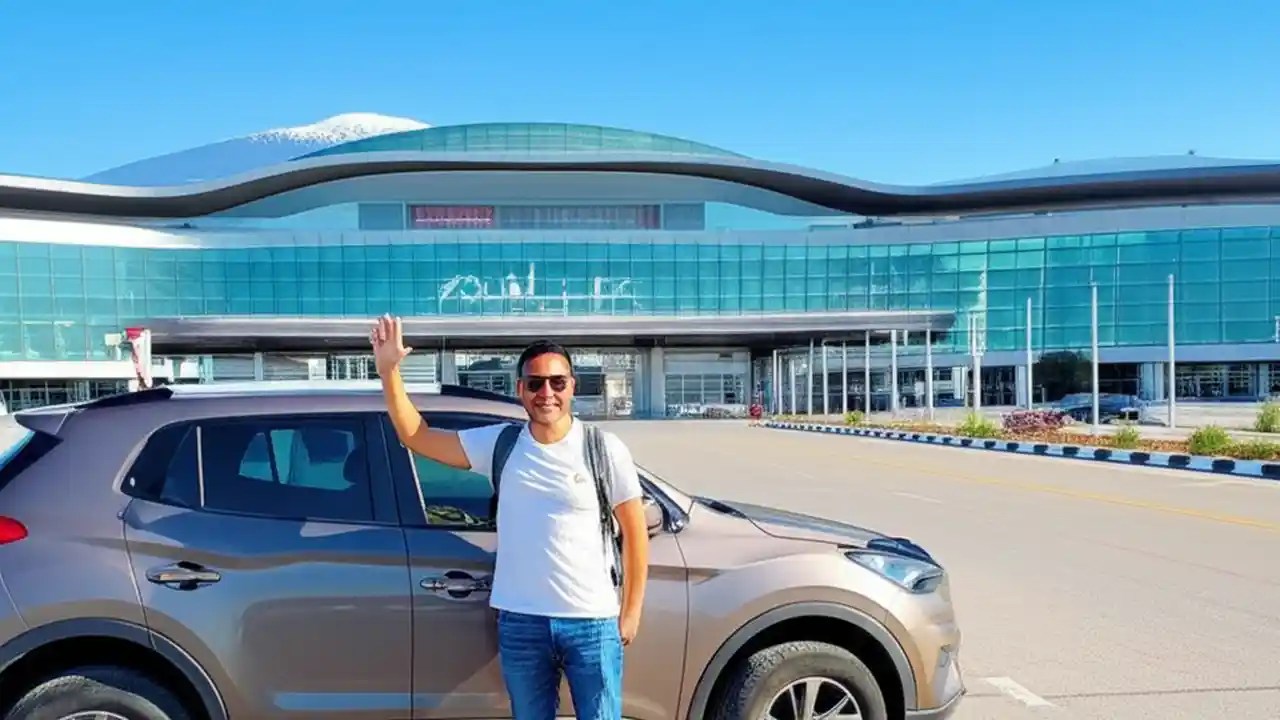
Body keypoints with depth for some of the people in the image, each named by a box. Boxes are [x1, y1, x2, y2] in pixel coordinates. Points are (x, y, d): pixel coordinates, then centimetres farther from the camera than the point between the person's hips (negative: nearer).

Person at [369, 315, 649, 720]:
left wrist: (631, 610, 1)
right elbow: (416, 436, 4)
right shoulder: (498, 444, 0)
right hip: (520, 622, 3)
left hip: (592, 622, -2)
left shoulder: (604, 449, -6)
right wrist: (389, 371, -8)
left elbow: (634, 531, 0)